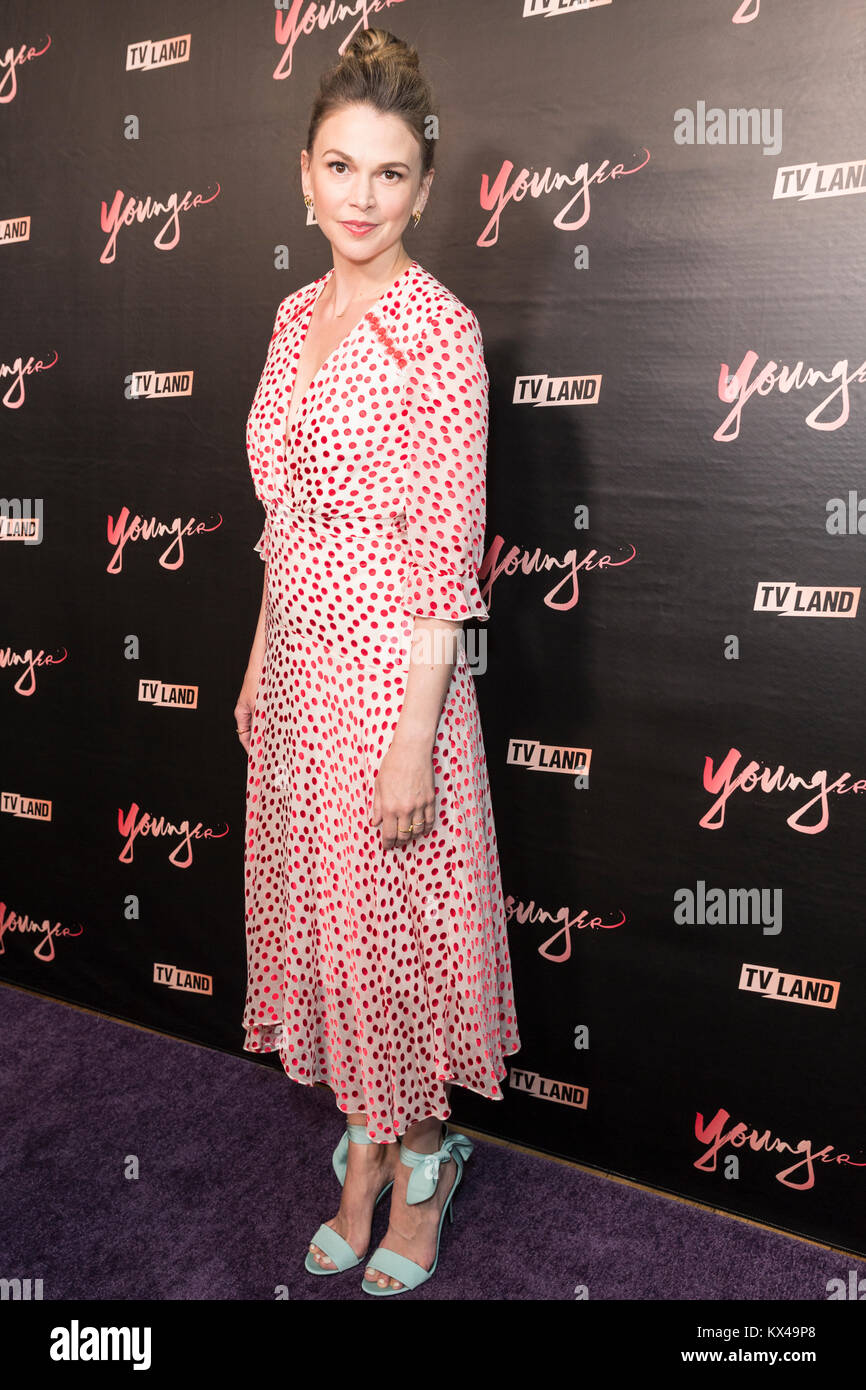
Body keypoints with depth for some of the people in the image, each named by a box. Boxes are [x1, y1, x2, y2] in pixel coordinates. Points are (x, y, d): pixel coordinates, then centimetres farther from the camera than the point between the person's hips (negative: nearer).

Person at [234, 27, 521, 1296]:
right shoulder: (300, 314, 10)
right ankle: (363, 1151, 38)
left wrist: (414, 741, -19)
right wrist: (260, 661, 15)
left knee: (396, 923, 7)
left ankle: (420, 1162, 33)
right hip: (299, 666, 8)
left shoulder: (439, 330, -13)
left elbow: (447, 555, -17)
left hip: (390, 671, -7)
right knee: (318, 909, 16)